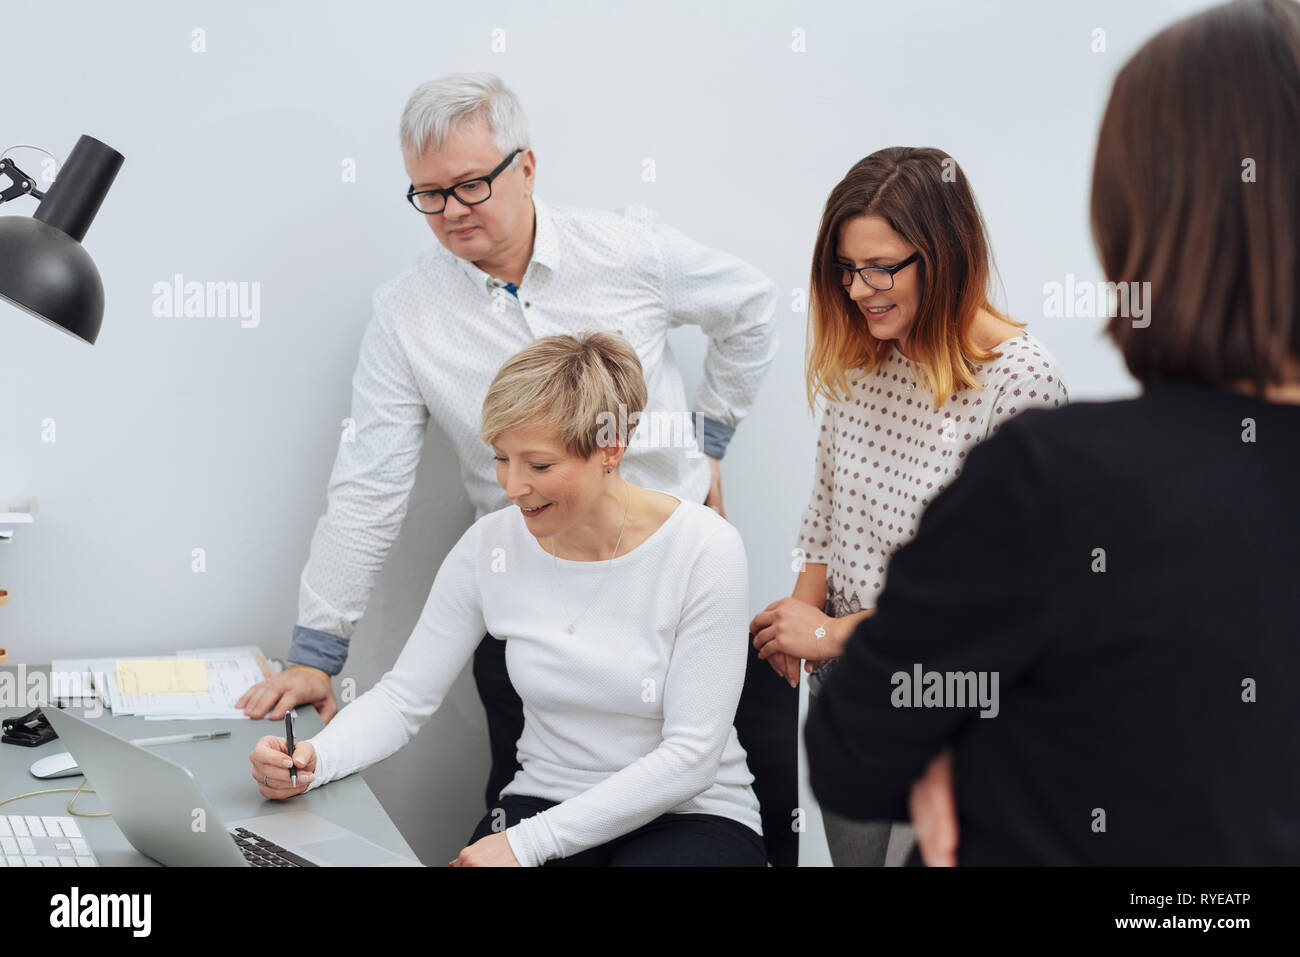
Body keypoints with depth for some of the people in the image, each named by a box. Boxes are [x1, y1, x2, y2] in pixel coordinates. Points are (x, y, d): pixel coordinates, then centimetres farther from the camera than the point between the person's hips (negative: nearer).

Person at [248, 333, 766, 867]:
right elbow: (405, 697, 0)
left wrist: (529, 842, -22)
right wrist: (313, 761, -21)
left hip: (693, 817, -2)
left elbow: (690, 754, -17)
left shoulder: (704, 551, -16)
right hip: (542, 800, 2)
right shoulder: (490, 546, -5)